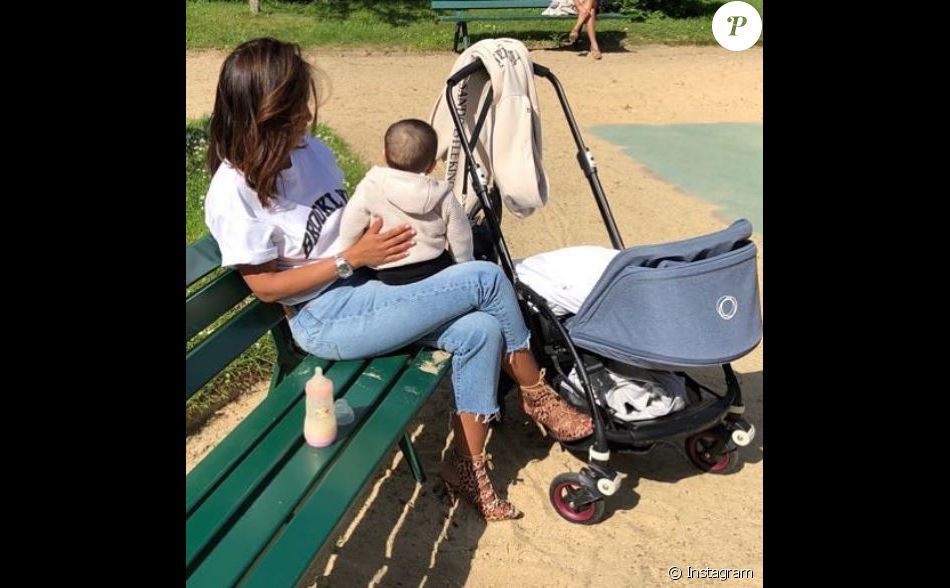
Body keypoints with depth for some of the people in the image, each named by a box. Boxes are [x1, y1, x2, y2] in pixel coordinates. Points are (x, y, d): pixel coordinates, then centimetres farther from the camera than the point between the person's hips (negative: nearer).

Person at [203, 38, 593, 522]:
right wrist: (352, 258, -17)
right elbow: (265, 286, -12)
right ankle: (537, 394, 6)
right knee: (486, 278, -17)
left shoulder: (308, 149, 5)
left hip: (366, 286, 7)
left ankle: (467, 466, 0)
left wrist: (384, 227, -2)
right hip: (326, 318, -7)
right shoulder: (234, 193, -16)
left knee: (479, 330, -17)